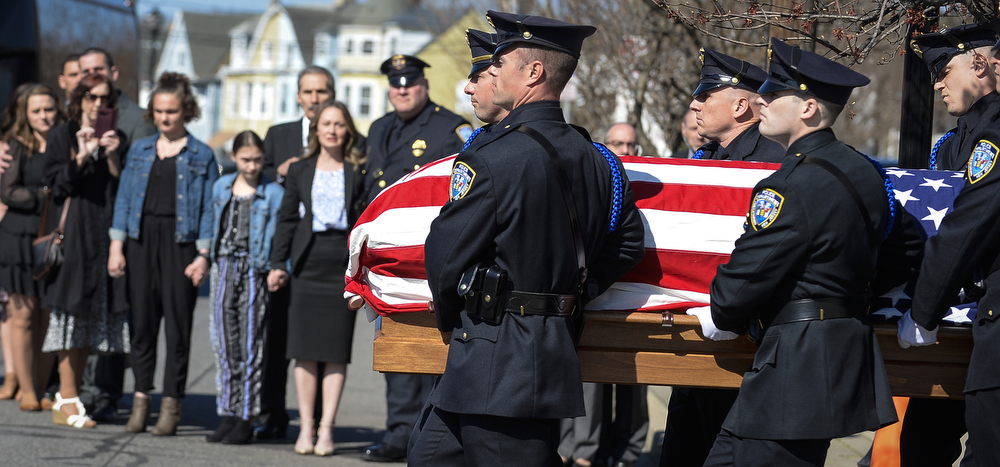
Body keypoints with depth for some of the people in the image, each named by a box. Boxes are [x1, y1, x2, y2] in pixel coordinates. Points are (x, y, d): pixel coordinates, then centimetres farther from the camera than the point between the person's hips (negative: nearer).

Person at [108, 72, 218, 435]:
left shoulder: (201, 156, 2)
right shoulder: (140, 150, 12)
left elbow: (209, 208, 0)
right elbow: (124, 199, 12)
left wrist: (203, 255, -8)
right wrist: (116, 246, 4)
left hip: (180, 241, -3)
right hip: (141, 240, 3)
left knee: (178, 322, -3)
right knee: (142, 320, 3)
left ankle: (171, 404, 2)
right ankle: (141, 398, 9)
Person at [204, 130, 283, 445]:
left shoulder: (274, 194, -1)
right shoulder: (221, 188, 12)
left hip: (256, 272, -4)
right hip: (225, 269, 4)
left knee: (251, 345, -2)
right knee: (225, 344, 4)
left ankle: (246, 419, 2)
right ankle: (228, 414, 9)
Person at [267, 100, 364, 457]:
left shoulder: (359, 172, 7)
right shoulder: (299, 171, 12)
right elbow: (287, 220, 11)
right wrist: (277, 263, 3)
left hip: (345, 263, -1)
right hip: (308, 261, 2)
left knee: (336, 349, -1)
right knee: (305, 349, 1)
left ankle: (327, 427, 3)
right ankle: (306, 426, 7)